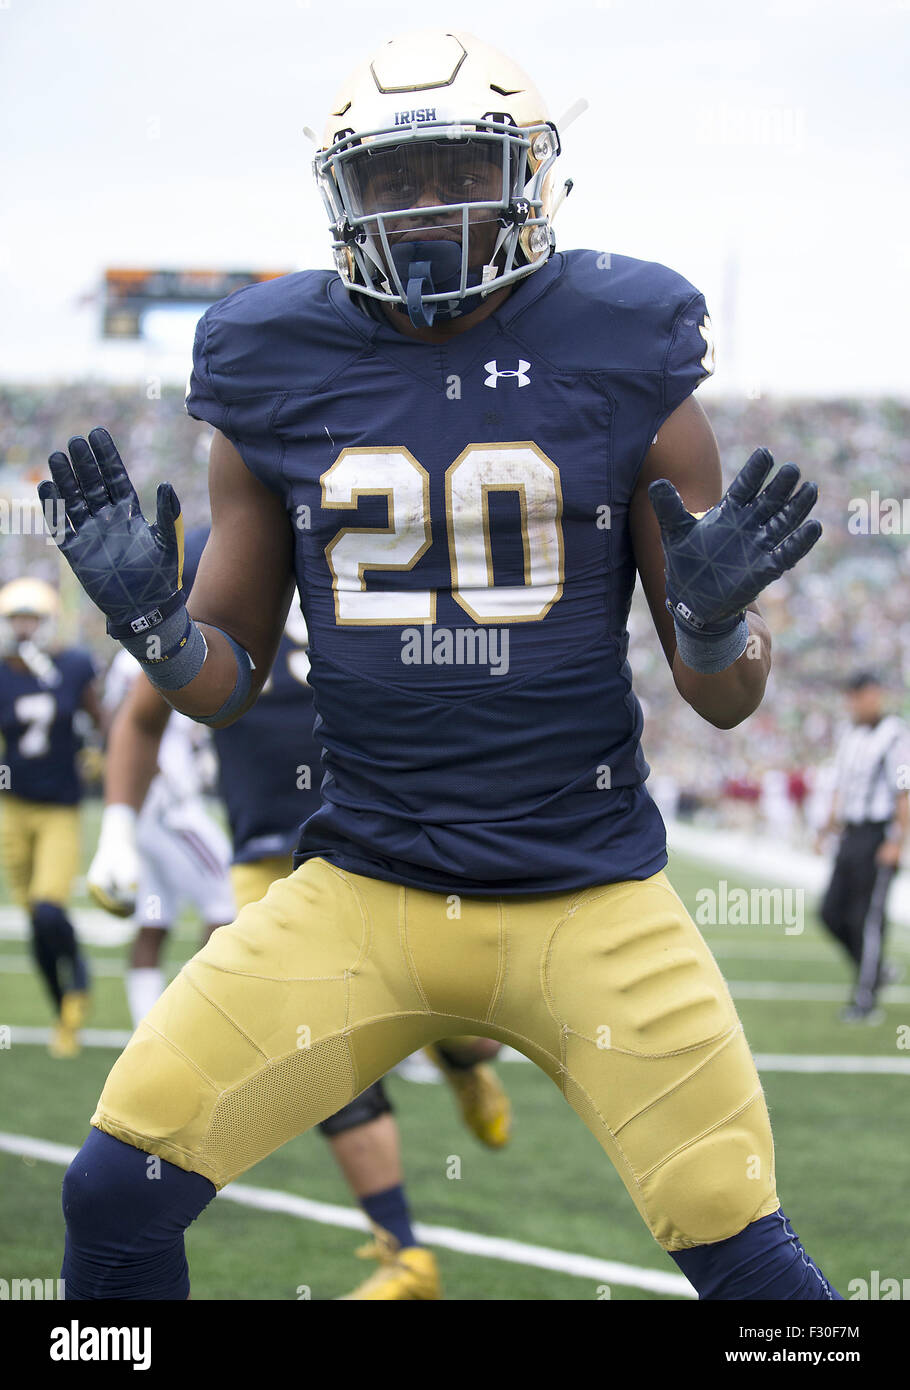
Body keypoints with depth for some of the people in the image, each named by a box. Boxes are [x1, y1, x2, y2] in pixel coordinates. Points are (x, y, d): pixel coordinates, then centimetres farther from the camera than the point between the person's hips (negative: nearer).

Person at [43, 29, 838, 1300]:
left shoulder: (624, 362, -2)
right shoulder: (279, 374, 3)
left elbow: (726, 701, 2)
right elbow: (228, 682, 11)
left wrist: (714, 618, -20)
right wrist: (151, 621, -9)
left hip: (588, 896, -2)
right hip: (360, 892, 2)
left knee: (743, 1253, -8)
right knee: (114, 1189, -6)